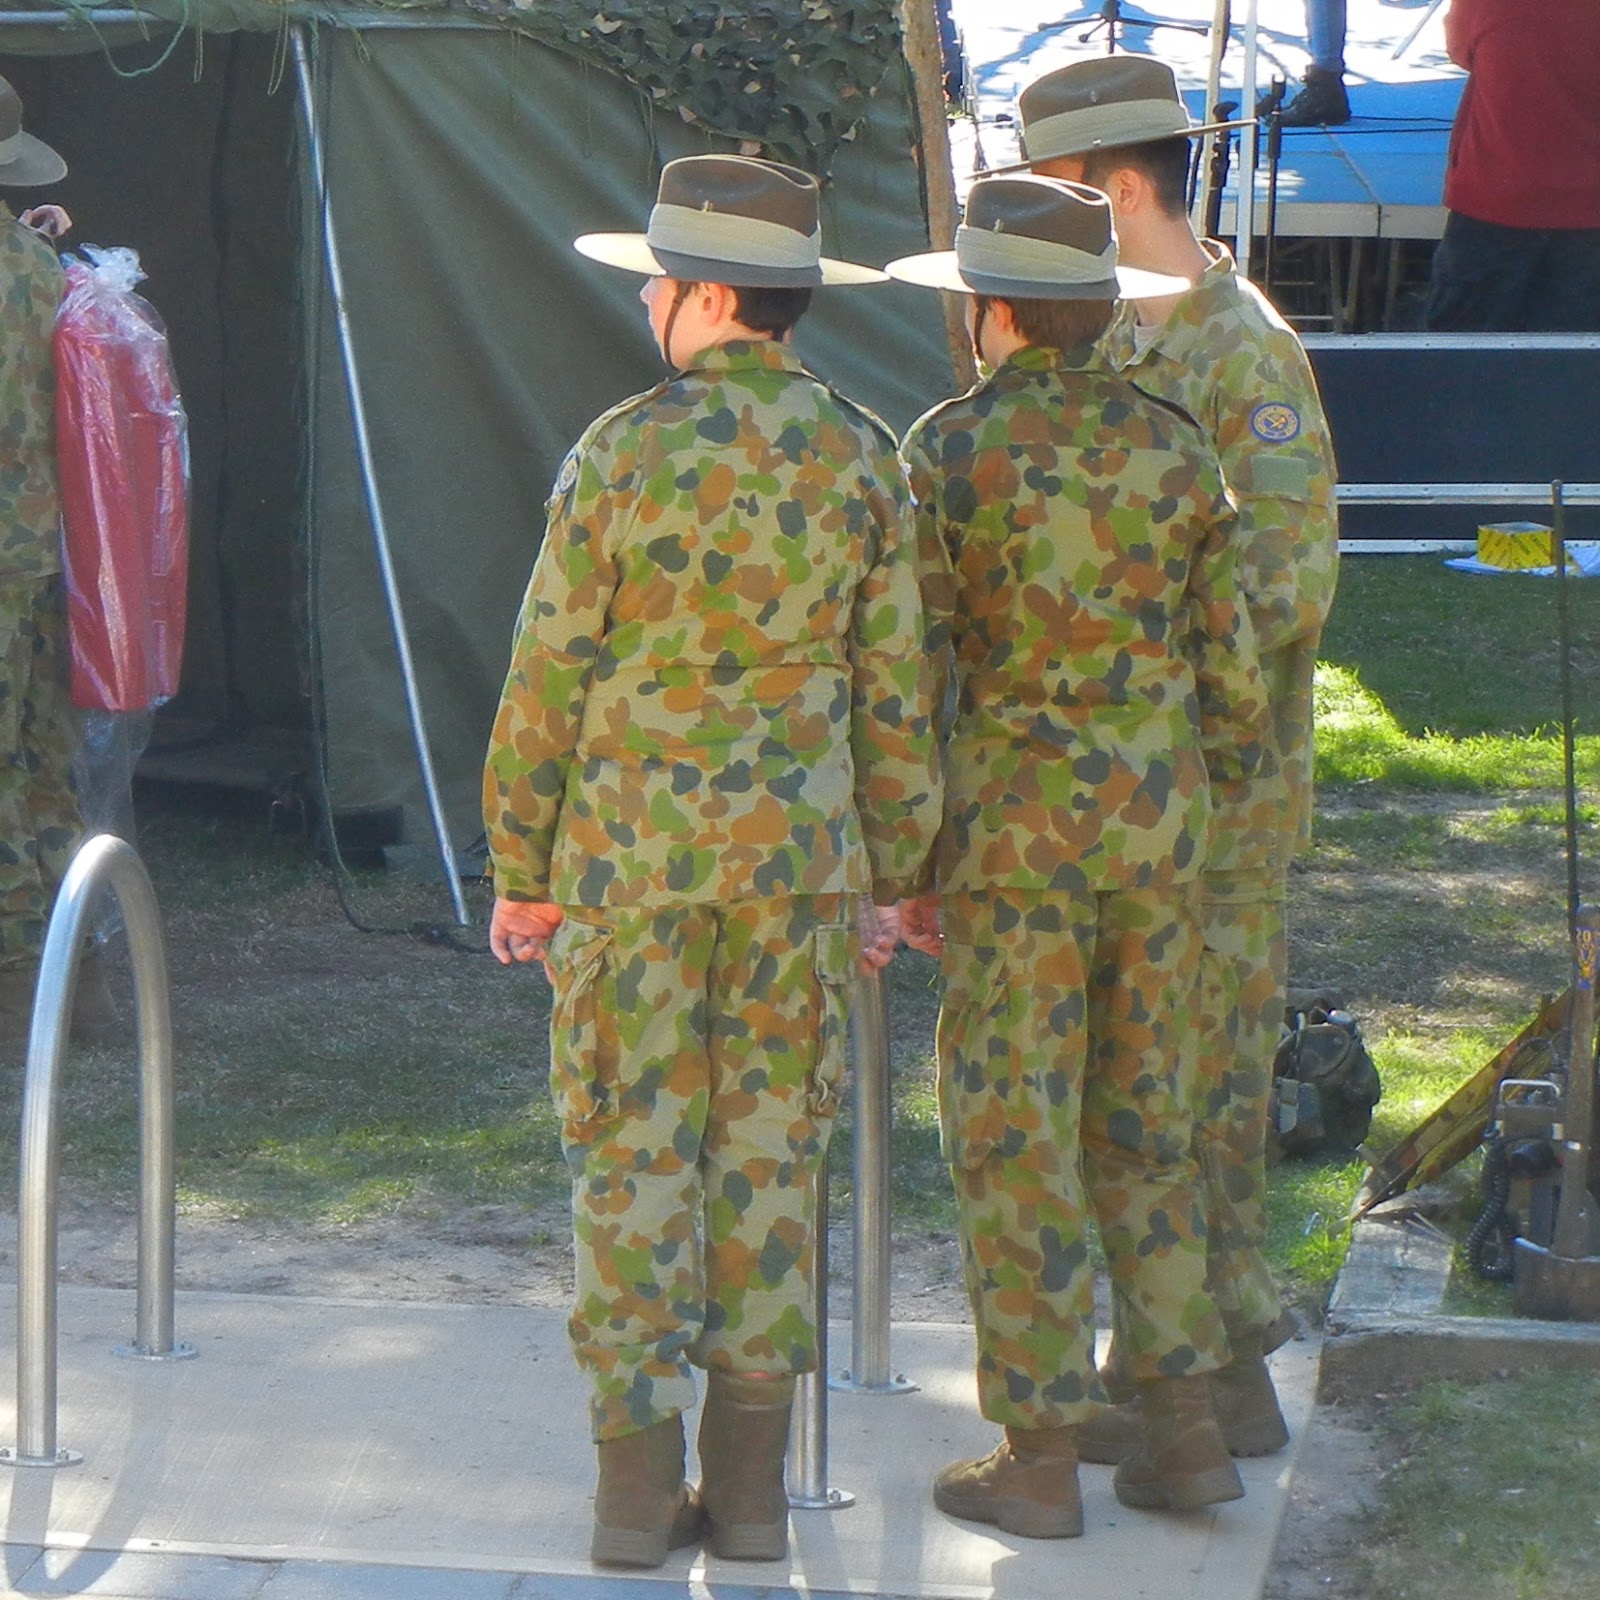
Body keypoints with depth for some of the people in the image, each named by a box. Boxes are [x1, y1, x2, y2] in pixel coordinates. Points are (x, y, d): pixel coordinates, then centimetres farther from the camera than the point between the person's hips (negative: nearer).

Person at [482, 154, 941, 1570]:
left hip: (630, 855, -2)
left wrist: (521, 868, 5)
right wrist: (894, 871, 13)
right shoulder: (863, 459, 0)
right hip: (801, 857, 3)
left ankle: (639, 1477, 6)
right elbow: (896, 695, 3)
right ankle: (752, 1482, 12)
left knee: (633, 1152, 4)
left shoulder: (623, 454, -8)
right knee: (769, 1151, 8)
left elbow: (548, 681, -5)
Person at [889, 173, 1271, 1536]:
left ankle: (1040, 1460, 5)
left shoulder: (956, 447, -9)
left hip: (1017, 814, -5)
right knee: (1143, 1120, 15)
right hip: (1159, 811, 5)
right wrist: (1219, 787, 20)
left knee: (1014, 1131, 2)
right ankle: (1187, 1424, 16)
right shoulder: (1171, 445, 3)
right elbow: (1233, 660, 6)